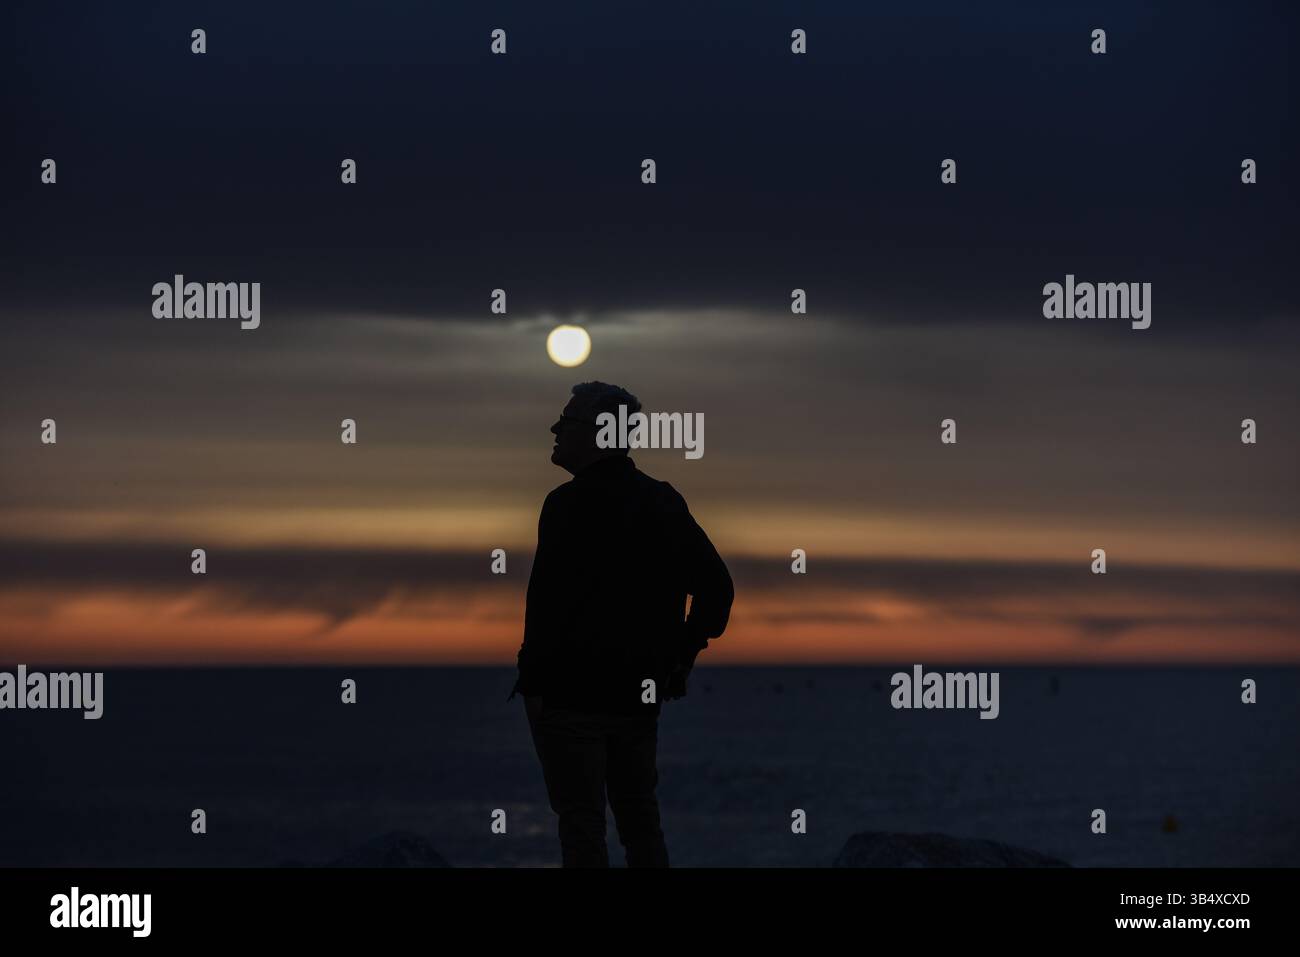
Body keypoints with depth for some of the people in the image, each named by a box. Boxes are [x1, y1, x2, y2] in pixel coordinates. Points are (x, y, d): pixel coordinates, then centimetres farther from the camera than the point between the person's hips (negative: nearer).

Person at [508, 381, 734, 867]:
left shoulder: (570, 503, -14)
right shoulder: (664, 502, 9)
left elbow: (547, 600, -19)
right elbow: (717, 586, 11)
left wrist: (533, 680, -13)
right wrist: (682, 657, 16)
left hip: (572, 690, -7)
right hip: (641, 693, 7)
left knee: (581, 820, -2)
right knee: (639, 815, 16)